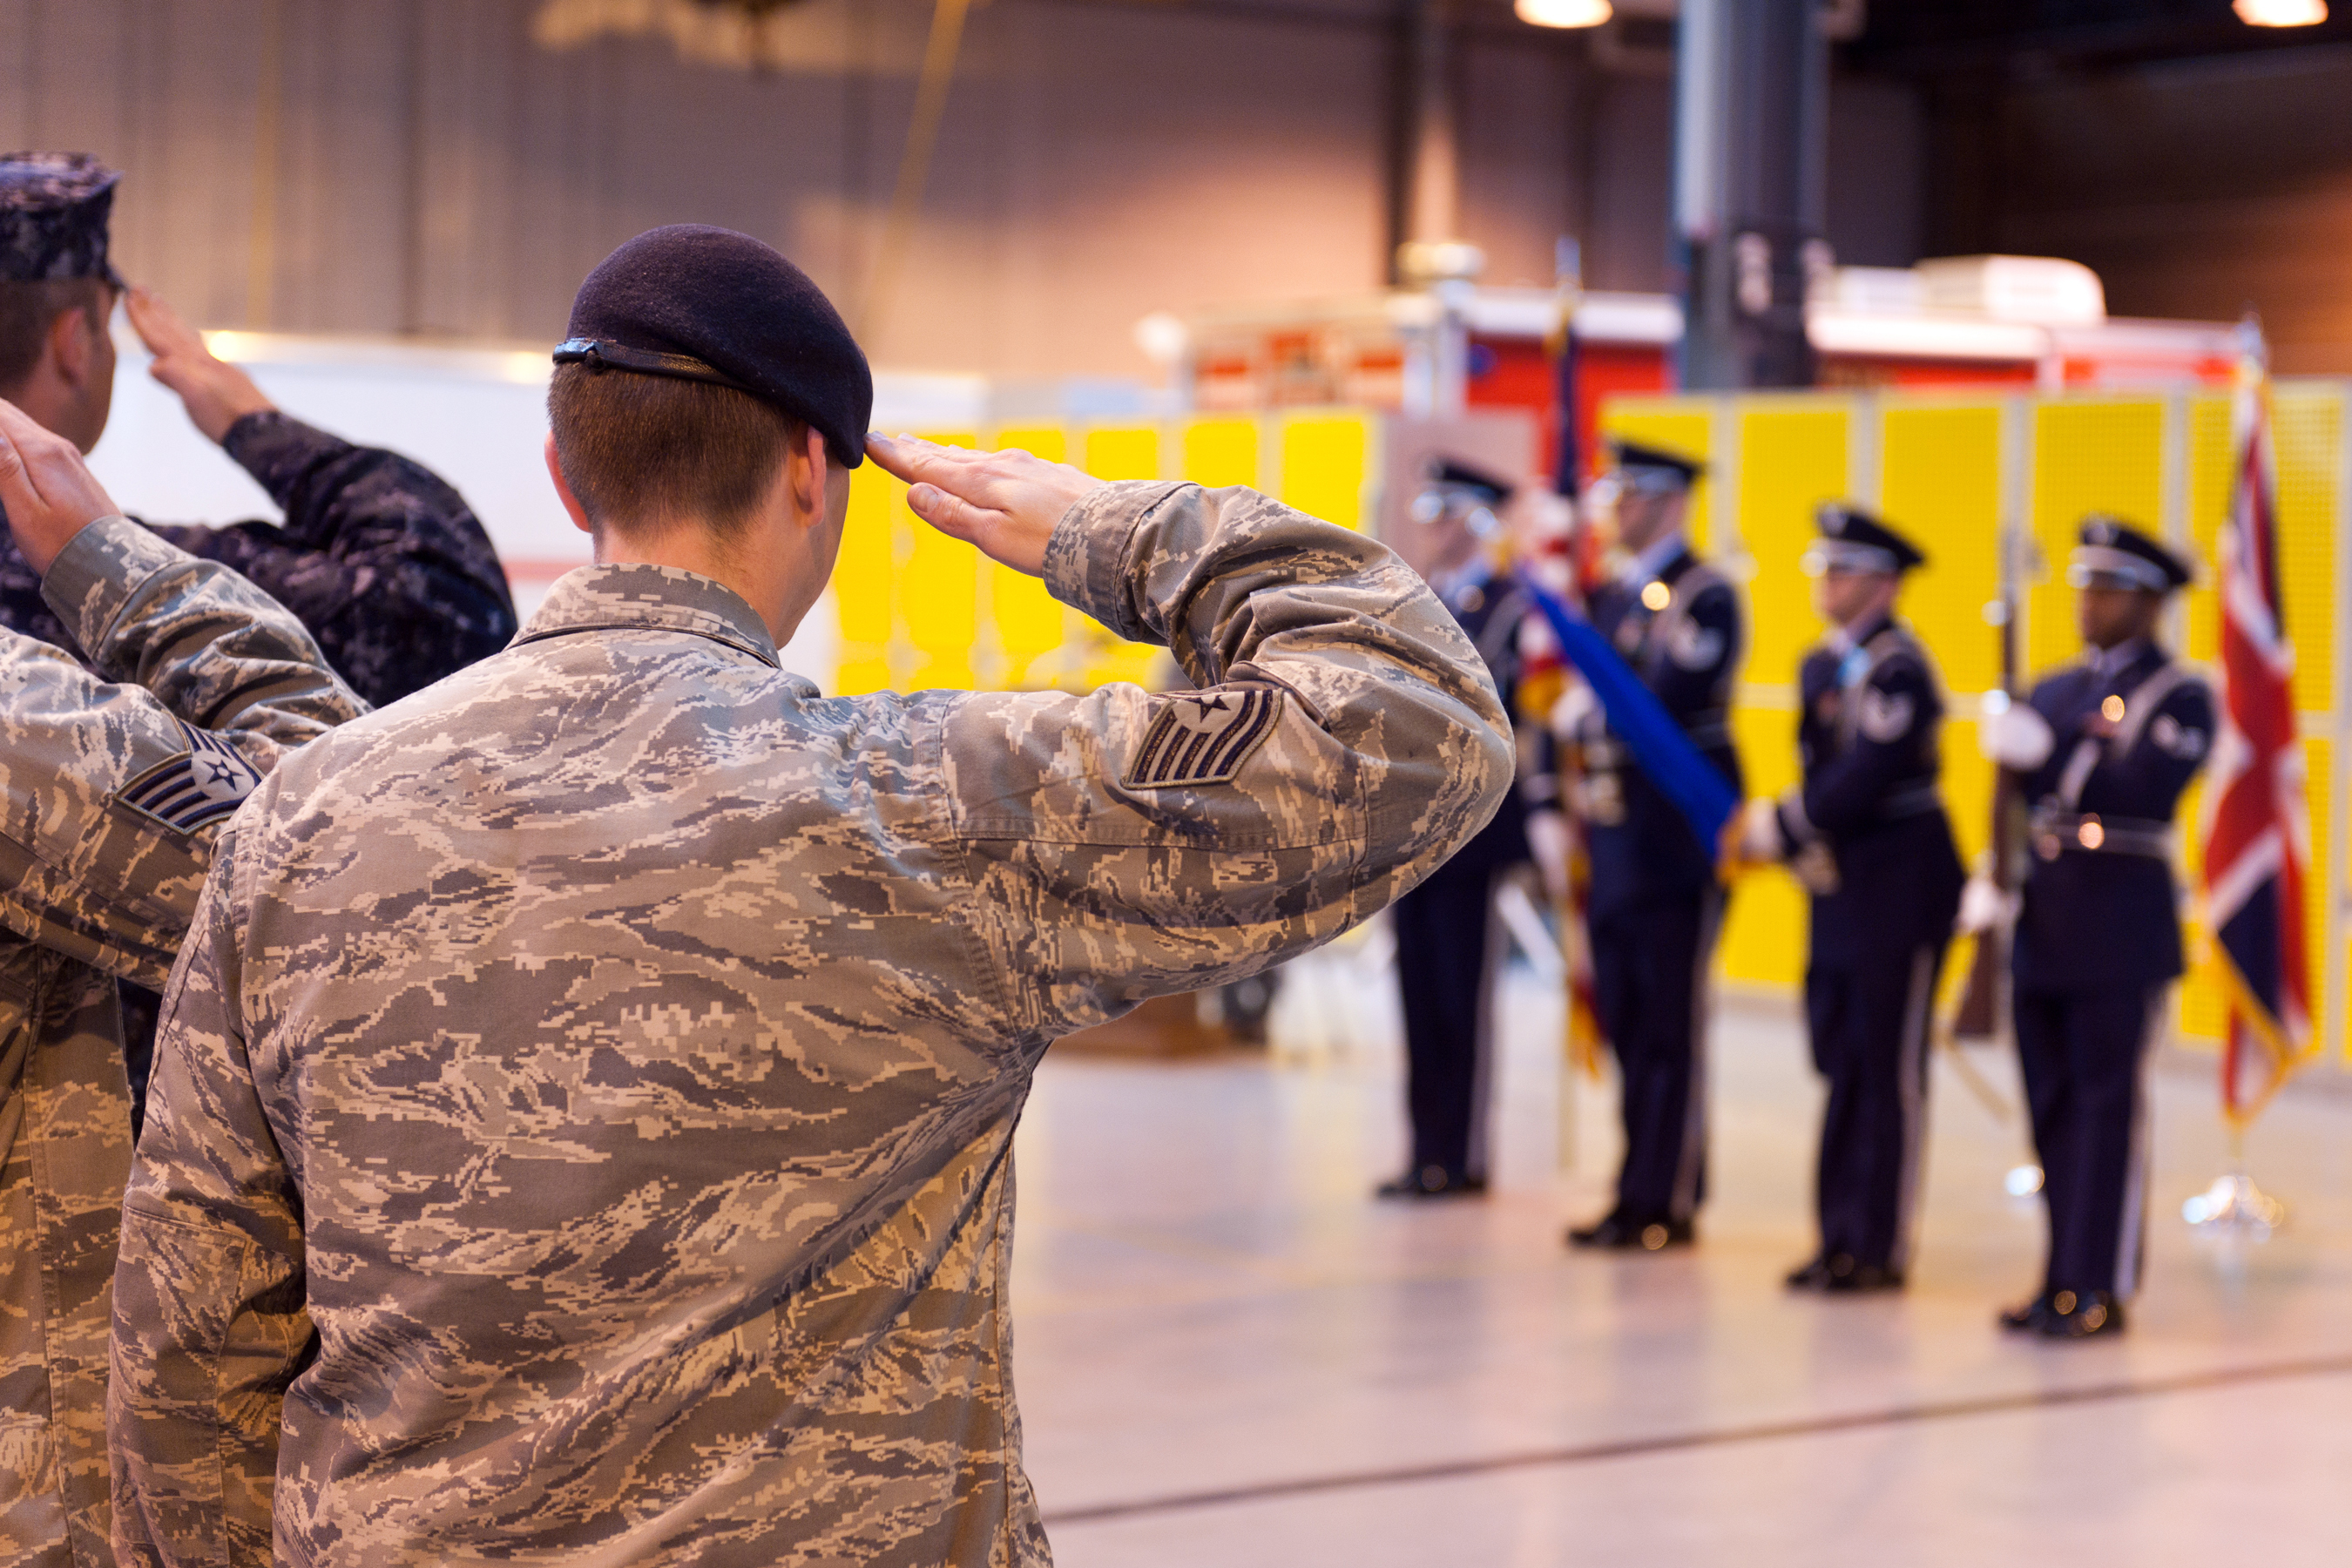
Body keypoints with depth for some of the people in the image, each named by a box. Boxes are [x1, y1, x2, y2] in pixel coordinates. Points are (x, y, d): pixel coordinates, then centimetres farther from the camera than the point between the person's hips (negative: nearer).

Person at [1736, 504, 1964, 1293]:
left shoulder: (1898, 669, -15)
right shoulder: (1820, 666, 13)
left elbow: (1864, 778, -22)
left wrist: (1784, 826, -15)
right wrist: (1781, 832, -3)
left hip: (1899, 888, -9)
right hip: (1840, 885, 9)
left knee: (1889, 1072, -2)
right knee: (1843, 1068, 12)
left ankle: (1882, 1249, 3)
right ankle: (1842, 1238, 18)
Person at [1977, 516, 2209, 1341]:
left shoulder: (2180, 696, -2)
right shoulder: (2053, 690, 18)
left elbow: (2146, 790, -18)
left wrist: (2045, 749, -23)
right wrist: (1995, 881, 1)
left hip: (2120, 924, -6)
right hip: (2044, 922, 6)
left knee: (2110, 1103, -4)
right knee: (2053, 1106, 8)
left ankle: (2101, 1287, -1)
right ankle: (2065, 1281, 15)